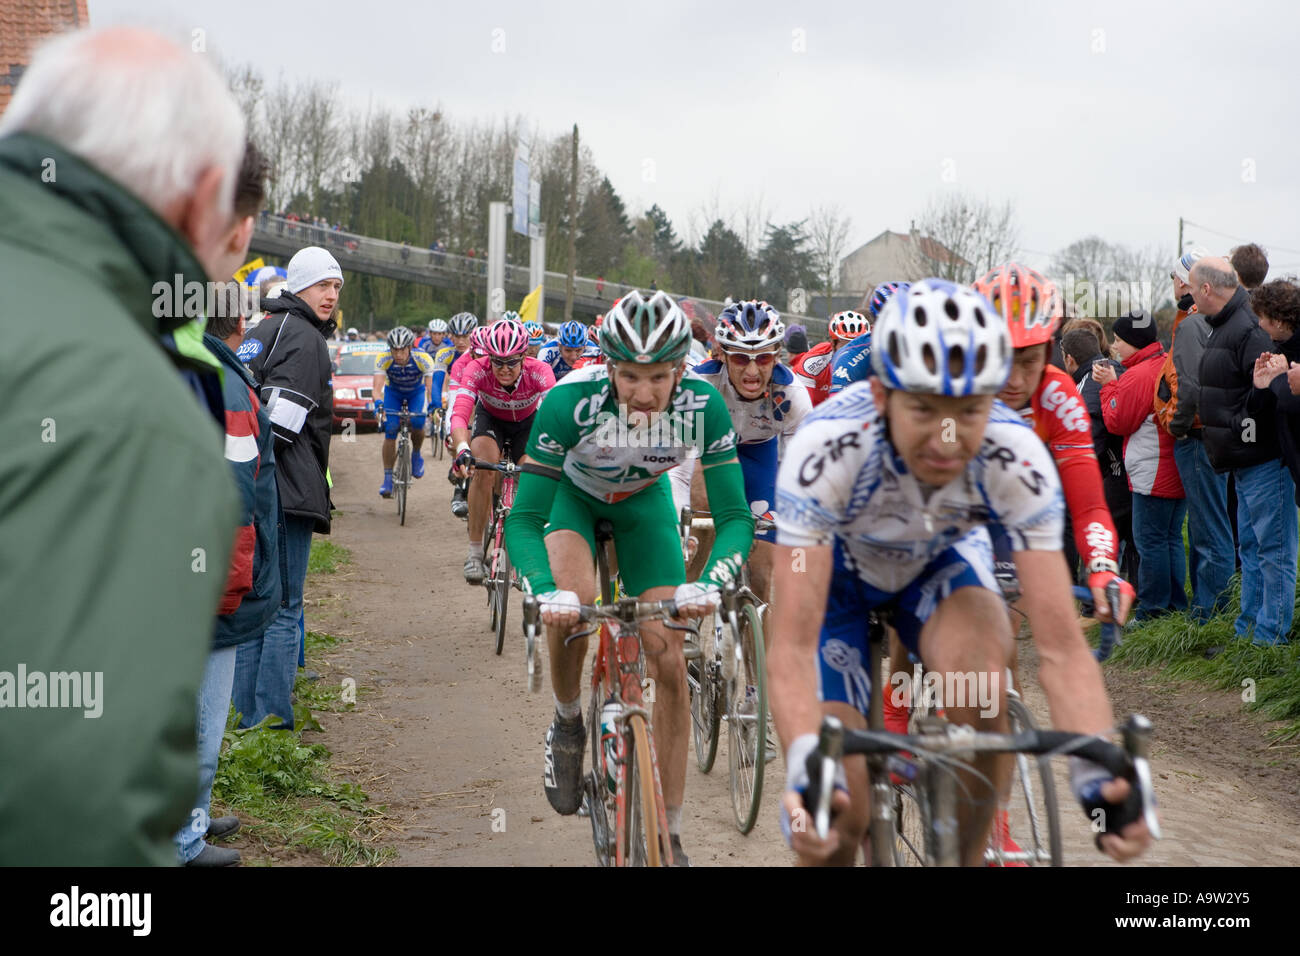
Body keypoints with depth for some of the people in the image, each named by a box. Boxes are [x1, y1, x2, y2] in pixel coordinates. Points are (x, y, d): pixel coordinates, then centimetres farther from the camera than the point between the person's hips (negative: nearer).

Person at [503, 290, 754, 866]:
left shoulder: (703, 407, -32)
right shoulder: (571, 402, -37)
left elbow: (735, 517, -28)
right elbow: (522, 522, -34)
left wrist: (708, 584, -47)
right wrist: (546, 593, -52)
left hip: (644, 501, 2)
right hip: (574, 494, -1)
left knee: (669, 663, -7)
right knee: (572, 605, -33)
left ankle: (670, 837, 5)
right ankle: (568, 723, 0)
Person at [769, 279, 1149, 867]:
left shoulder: (1016, 460, -33)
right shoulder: (827, 448, -39)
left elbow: (1061, 649, -33)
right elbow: (792, 647, -42)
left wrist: (1099, 776, -49)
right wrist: (805, 775, -58)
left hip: (941, 561, 1)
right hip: (836, 567, -1)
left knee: (982, 666, -34)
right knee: (838, 815, -16)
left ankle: (964, 860, -12)